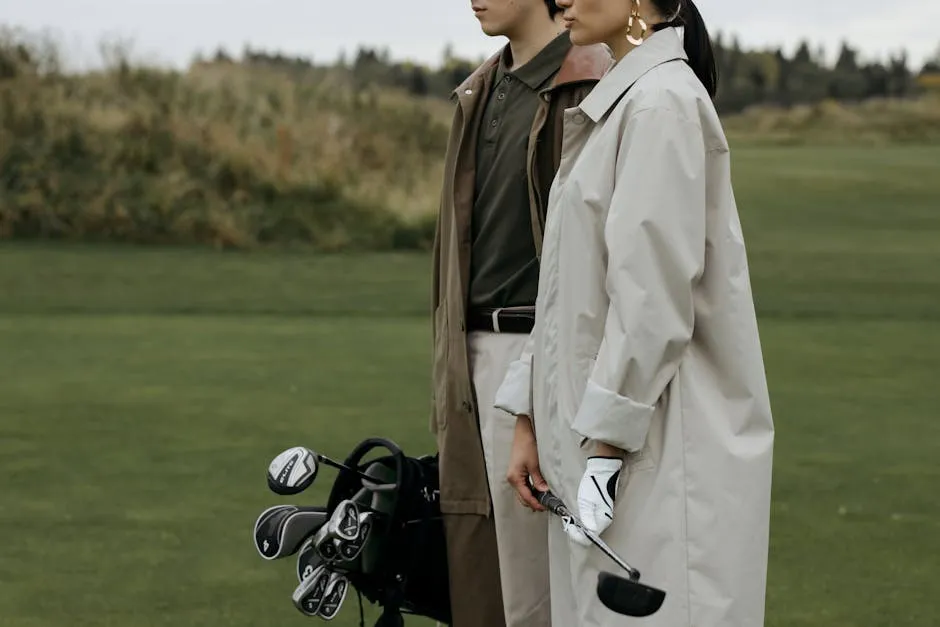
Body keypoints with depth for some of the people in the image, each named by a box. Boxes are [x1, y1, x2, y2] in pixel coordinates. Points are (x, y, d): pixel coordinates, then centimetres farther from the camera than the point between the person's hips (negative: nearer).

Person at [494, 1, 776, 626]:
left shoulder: (662, 103, -13)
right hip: (596, 436, 9)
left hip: (659, 449, -9)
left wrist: (606, 446, -18)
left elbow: (652, 298, -18)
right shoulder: (615, 103, 16)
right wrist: (530, 421, 14)